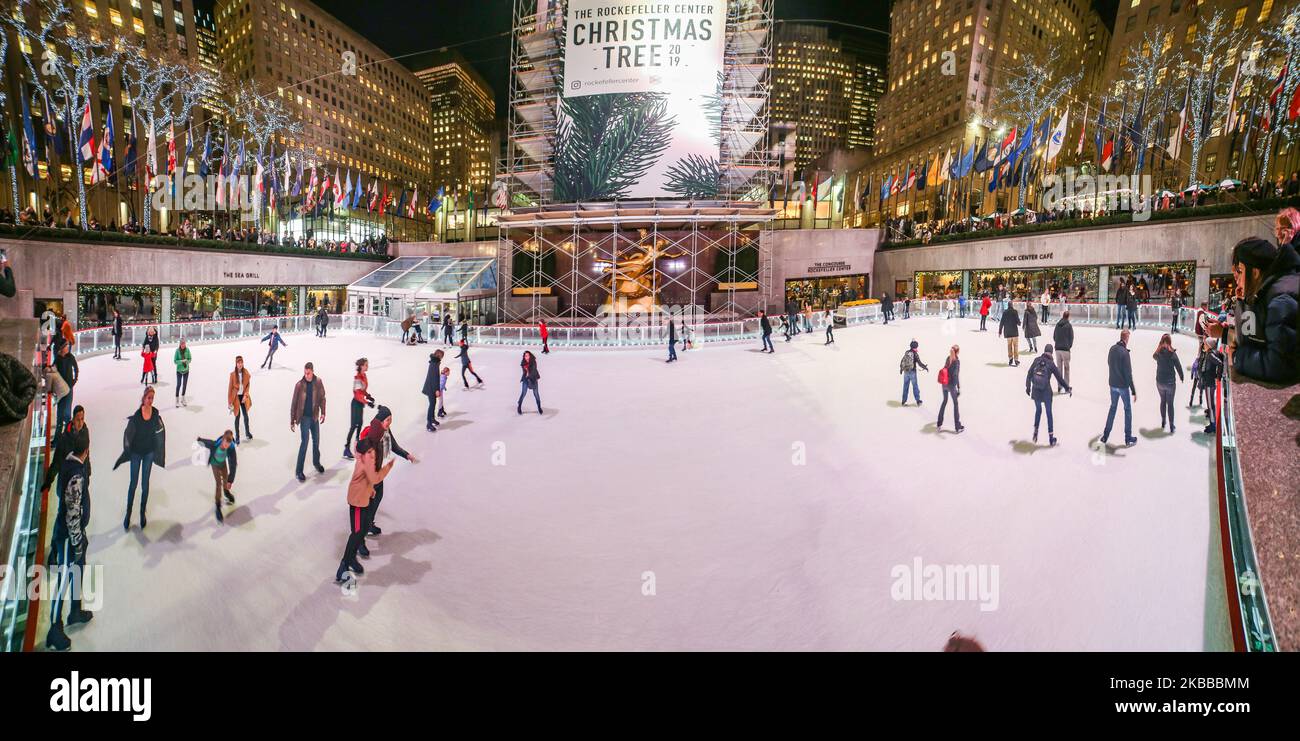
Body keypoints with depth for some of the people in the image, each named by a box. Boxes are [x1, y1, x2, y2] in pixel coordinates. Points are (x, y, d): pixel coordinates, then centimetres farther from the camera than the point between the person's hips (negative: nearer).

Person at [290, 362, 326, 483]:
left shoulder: (318, 382, -5)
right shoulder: (299, 384, -13)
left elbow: (322, 398, 4)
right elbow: (294, 403, -7)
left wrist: (322, 413, -5)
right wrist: (292, 421, -5)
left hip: (315, 416, 4)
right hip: (304, 417, -4)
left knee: (316, 441, 17)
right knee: (304, 442, -9)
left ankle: (316, 462, 39)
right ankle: (299, 471, -2)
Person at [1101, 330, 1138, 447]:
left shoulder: (1112, 348, -1)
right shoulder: (1124, 352, -21)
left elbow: (1109, 363, 16)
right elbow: (1128, 374, -20)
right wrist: (1133, 391, -17)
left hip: (1113, 384, 6)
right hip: (1123, 386, -6)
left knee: (1112, 408, 18)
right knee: (1128, 410, 7)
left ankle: (1105, 436, 20)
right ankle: (1128, 440, 14)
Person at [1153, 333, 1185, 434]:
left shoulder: (1158, 353, -4)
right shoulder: (1172, 353, -15)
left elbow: (1154, 357, 20)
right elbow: (1179, 366, -8)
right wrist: (1181, 377, 8)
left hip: (1160, 382, 3)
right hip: (1170, 382, -3)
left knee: (1163, 401, 21)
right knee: (1170, 403, 4)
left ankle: (1163, 423, 29)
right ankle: (1171, 427, 5)